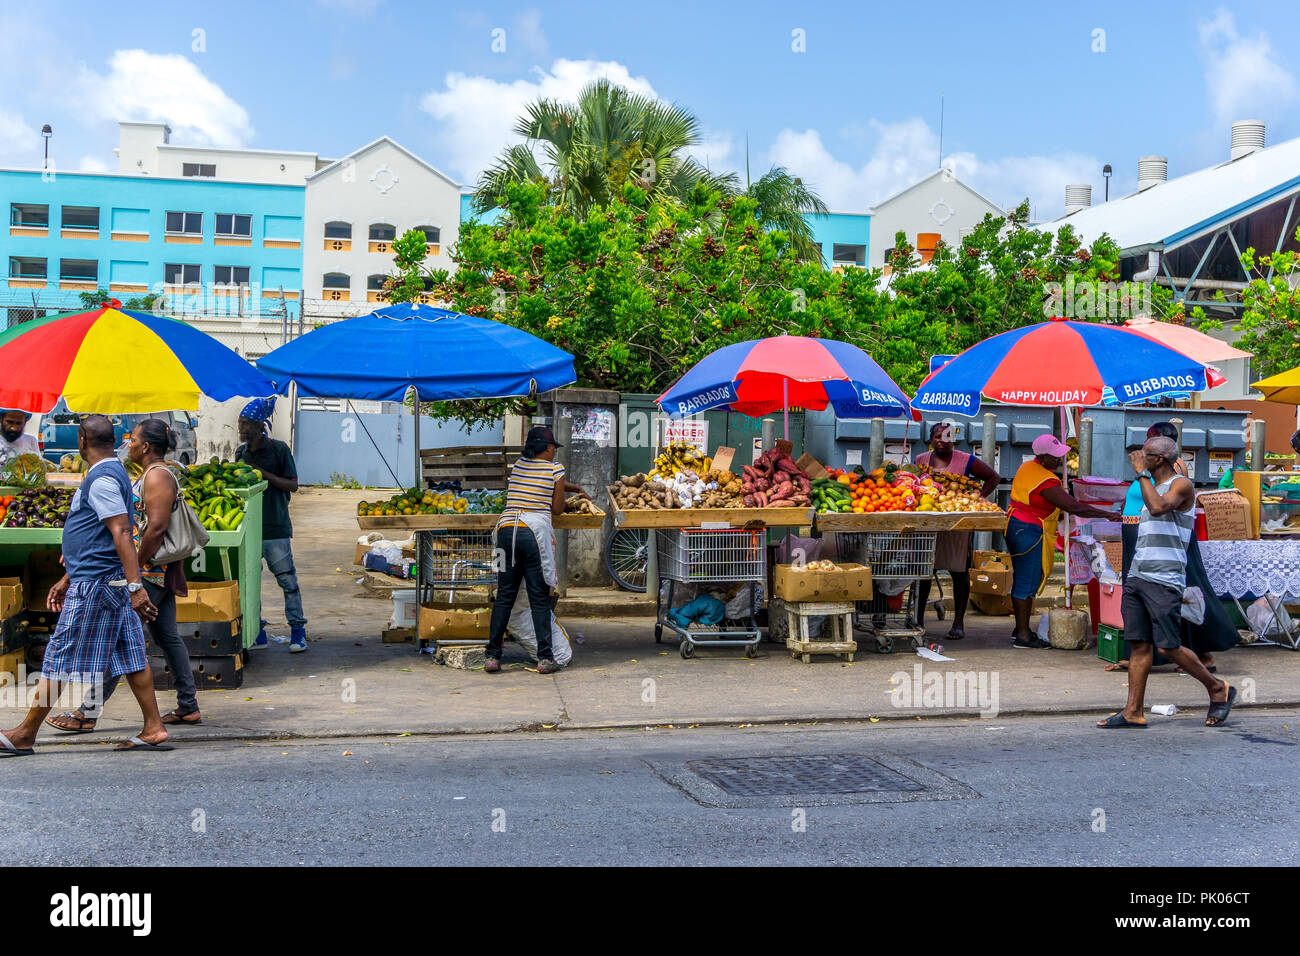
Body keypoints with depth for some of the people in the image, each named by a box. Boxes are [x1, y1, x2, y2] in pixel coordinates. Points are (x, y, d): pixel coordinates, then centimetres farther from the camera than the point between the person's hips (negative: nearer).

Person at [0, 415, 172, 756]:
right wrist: (66, 579, 27)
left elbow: (121, 533, -24)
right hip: (108, 582, 10)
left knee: (60, 657, 0)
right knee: (129, 656, 7)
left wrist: (136, 586, -30)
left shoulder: (101, 479, -15)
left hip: (93, 586, -10)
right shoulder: (112, 472, 17)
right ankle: (153, 729, 7)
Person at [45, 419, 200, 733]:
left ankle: (89, 712, -4)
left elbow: (157, 527, -23)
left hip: (150, 572, -10)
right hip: (157, 573, 10)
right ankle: (188, 707, 14)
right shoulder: (152, 475, 19)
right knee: (167, 637, 11)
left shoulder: (157, 475, -14)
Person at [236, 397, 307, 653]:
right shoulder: (241, 452, 12)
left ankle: (297, 630, 7)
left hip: (275, 526, -5)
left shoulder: (279, 449, -4)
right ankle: (257, 631, 15)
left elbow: (292, 485, -6)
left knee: (287, 578, -3)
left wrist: (264, 474, -15)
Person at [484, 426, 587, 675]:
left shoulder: (518, 466, 19)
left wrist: (574, 488, 47)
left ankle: (492, 656, 6)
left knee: (504, 595, 9)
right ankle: (545, 658, 1)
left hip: (506, 530, 4)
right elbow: (557, 509, 6)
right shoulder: (555, 468, 3)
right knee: (539, 598, 0)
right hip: (535, 531, -4)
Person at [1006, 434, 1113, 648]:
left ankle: (1020, 628, 23)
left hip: (1014, 524, 10)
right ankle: (1023, 634, -2)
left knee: (1021, 580, 15)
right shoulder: (1046, 481, -21)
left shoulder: (1026, 467, 8)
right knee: (1028, 583, -5)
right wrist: (1108, 514, -18)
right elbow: (1075, 507, -23)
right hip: (1030, 532, -10)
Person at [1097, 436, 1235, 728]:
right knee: (1138, 645, 2)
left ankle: (1218, 689, 14)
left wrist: (1142, 473, -17)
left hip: (1164, 581, -8)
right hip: (1136, 576, 8)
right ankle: (1134, 711, 2)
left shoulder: (1181, 485, -5)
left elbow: (1158, 507, -26)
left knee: (1169, 647, -7)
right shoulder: (1153, 487, 21)